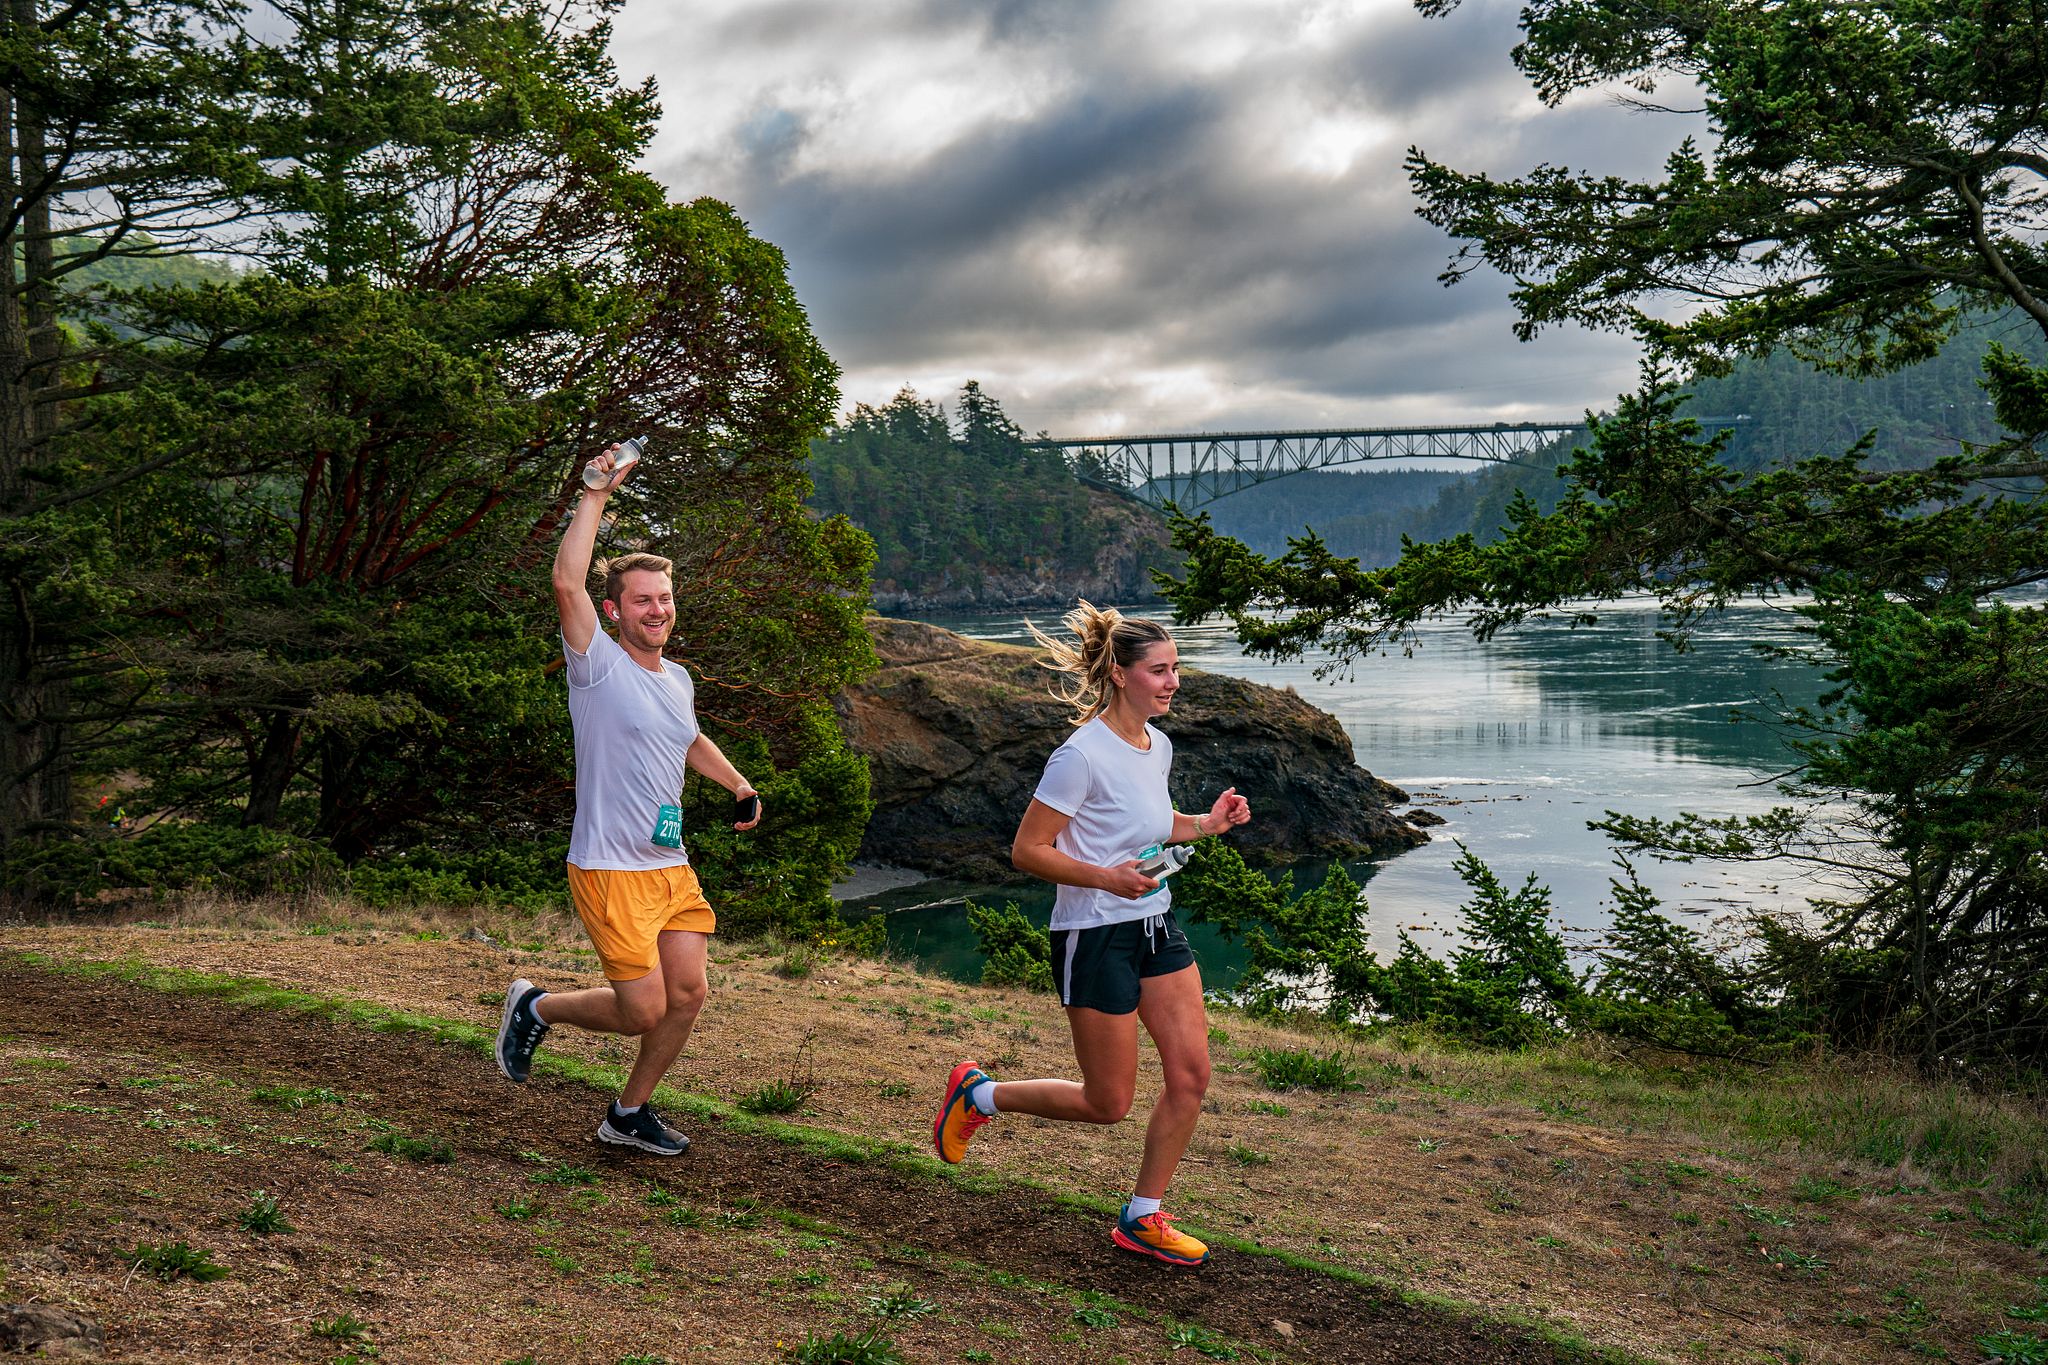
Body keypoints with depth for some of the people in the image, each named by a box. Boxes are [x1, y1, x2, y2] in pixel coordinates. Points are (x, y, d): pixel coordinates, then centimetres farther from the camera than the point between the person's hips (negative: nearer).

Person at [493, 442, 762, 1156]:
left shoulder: (678, 679, 12)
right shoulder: (599, 665, -10)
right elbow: (566, 583, -27)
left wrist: (738, 783, 19)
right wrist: (597, 495, -23)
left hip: (673, 866, 7)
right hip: (610, 869, -7)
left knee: (687, 995, 5)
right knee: (642, 1010, -8)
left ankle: (630, 1113, 25)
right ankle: (535, 1006, 19)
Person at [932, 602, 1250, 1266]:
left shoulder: (1157, 746, 7)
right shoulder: (1083, 754, -20)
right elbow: (1027, 849, -18)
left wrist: (1207, 823, 7)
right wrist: (1107, 878, -28)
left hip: (1156, 925, 8)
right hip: (1095, 936, -8)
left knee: (1191, 1074, 1)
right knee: (1107, 1104, 2)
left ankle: (1142, 1218, 17)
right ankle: (978, 1094, 24)